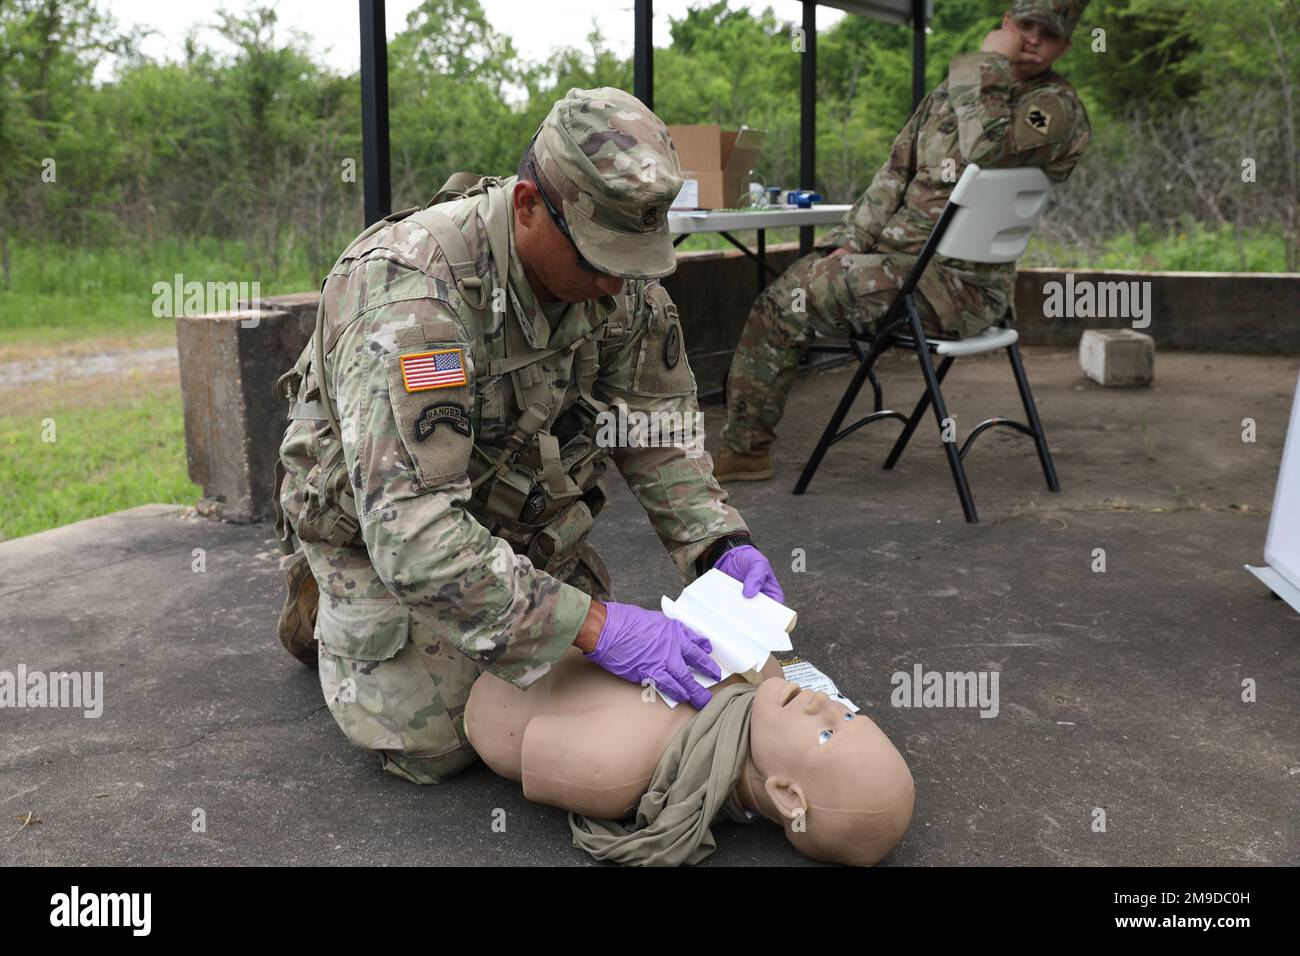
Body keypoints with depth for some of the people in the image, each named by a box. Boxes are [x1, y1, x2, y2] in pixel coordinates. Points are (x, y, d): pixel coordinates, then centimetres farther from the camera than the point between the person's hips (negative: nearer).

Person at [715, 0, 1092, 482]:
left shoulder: (1059, 106, -8)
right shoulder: (951, 92, 14)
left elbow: (988, 151, -27)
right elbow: (896, 172, 15)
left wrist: (991, 65, -16)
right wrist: (851, 240, 4)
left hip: (955, 285, -9)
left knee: (789, 298, -9)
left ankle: (743, 449, 3)